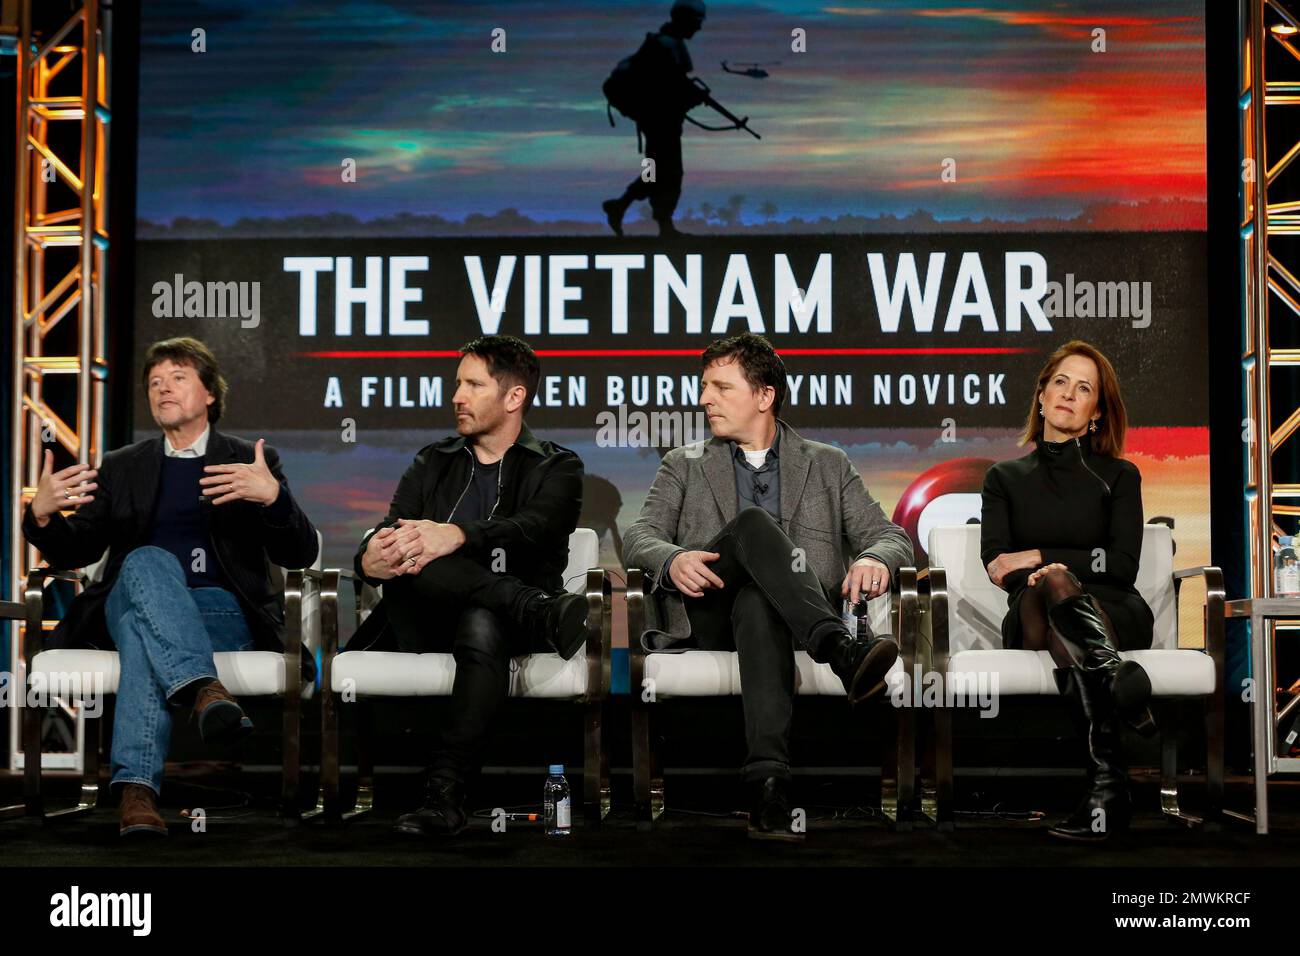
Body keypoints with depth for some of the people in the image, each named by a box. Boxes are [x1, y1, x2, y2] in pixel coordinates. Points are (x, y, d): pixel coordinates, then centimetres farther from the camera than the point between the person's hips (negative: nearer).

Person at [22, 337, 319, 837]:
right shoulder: (122, 467, 21)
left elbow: (300, 555, 2)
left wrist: (273, 496, -19)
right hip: (128, 605, 2)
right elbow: (74, 553, 15)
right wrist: (42, 514, -8)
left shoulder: (252, 461, 13)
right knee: (147, 561, -34)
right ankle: (206, 692, -58)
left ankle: (137, 789, -52)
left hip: (222, 611, -1)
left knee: (140, 629, -35)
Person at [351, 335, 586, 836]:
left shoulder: (556, 468, 10)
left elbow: (534, 528, -13)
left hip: (499, 617, -3)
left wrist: (457, 535, -34)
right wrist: (370, 559, -21)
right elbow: (390, 529, 6)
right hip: (424, 624, 3)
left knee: (481, 626, -39)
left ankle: (445, 792, -44)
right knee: (405, 553, -27)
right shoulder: (432, 462, 22)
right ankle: (537, 609, -38)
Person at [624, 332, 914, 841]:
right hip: (708, 617, 0)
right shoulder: (684, 466, 24)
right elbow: (638, 537, 9)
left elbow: (890, 535, 13)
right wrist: (672, 559, -16)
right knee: (754, 521, -30)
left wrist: (874, 559, -13)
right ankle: (842, 650, -51)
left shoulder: (828, 465, 22)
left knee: (757, 601, -40)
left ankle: (767, 778, -55)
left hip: (798, 616, 0)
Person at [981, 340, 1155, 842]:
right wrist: (1049, 571, -16)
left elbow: (1122, 565, 2)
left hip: (1113, 611, -1)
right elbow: (996, 564, 5)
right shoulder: (1006, 478, 20)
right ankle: (1120, 683, -61)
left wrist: (1039, 557, -4)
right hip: (1032, 617, 1)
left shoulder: (1119, 476, 17)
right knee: (1052, 588, -37)